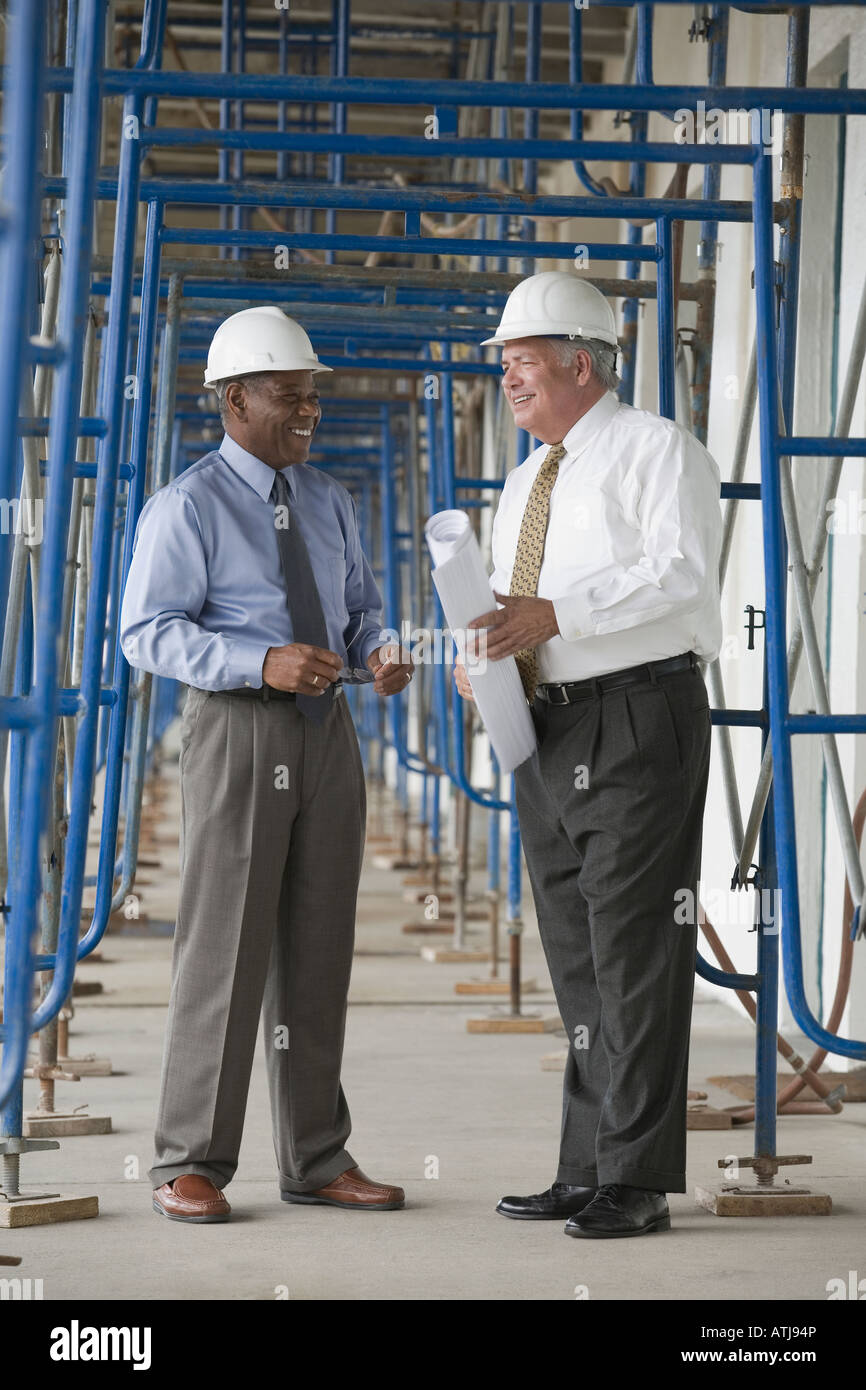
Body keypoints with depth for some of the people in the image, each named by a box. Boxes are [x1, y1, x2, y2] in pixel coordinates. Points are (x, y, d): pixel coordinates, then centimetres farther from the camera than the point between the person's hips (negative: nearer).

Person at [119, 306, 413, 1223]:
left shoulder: (330, 504, 13)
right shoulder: (185, 508, -7)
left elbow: (361, 610, 18)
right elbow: (148, 632, -12)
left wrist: (378, 656, -6)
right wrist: (262, 662, -25)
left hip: (327, 733, 6)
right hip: (236, 731, -6)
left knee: (317, 950, 8)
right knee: (222, 948, -6)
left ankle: (315, 1159, 15)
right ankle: (190, 1165, 3)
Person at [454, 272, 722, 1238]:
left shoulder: (656, 451, -5)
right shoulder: (523, 485, 20)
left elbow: (681, 571, -19)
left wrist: (557, 612, -27)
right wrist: (481, 658, 0)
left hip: (638, 721, -8)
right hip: (546, 733, 8)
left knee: (636, 952, -8)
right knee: (575, 959, 10)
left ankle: (637, 1183, -4)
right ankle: (585, 1171, 16)